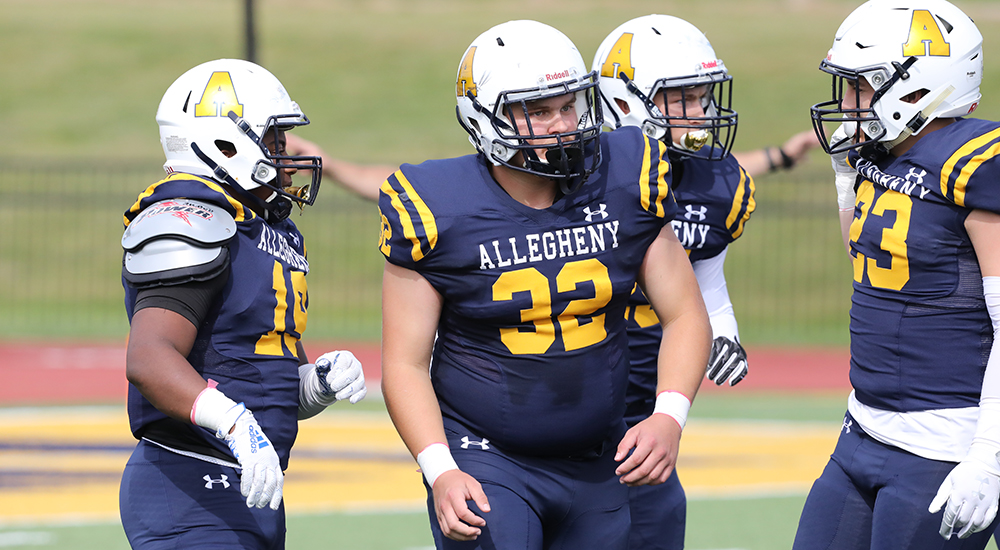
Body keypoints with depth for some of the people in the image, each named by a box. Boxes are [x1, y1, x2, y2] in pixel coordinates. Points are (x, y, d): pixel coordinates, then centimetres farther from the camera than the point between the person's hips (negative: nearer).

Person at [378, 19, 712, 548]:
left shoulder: (625, 183, -3)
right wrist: (441, 473, -21)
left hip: (596, 465, 4)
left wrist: (669, 416, -14)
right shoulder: (436, 213, -12)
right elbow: (406, 363, -8)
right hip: (484, 460, -4)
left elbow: (684, 316, 3)